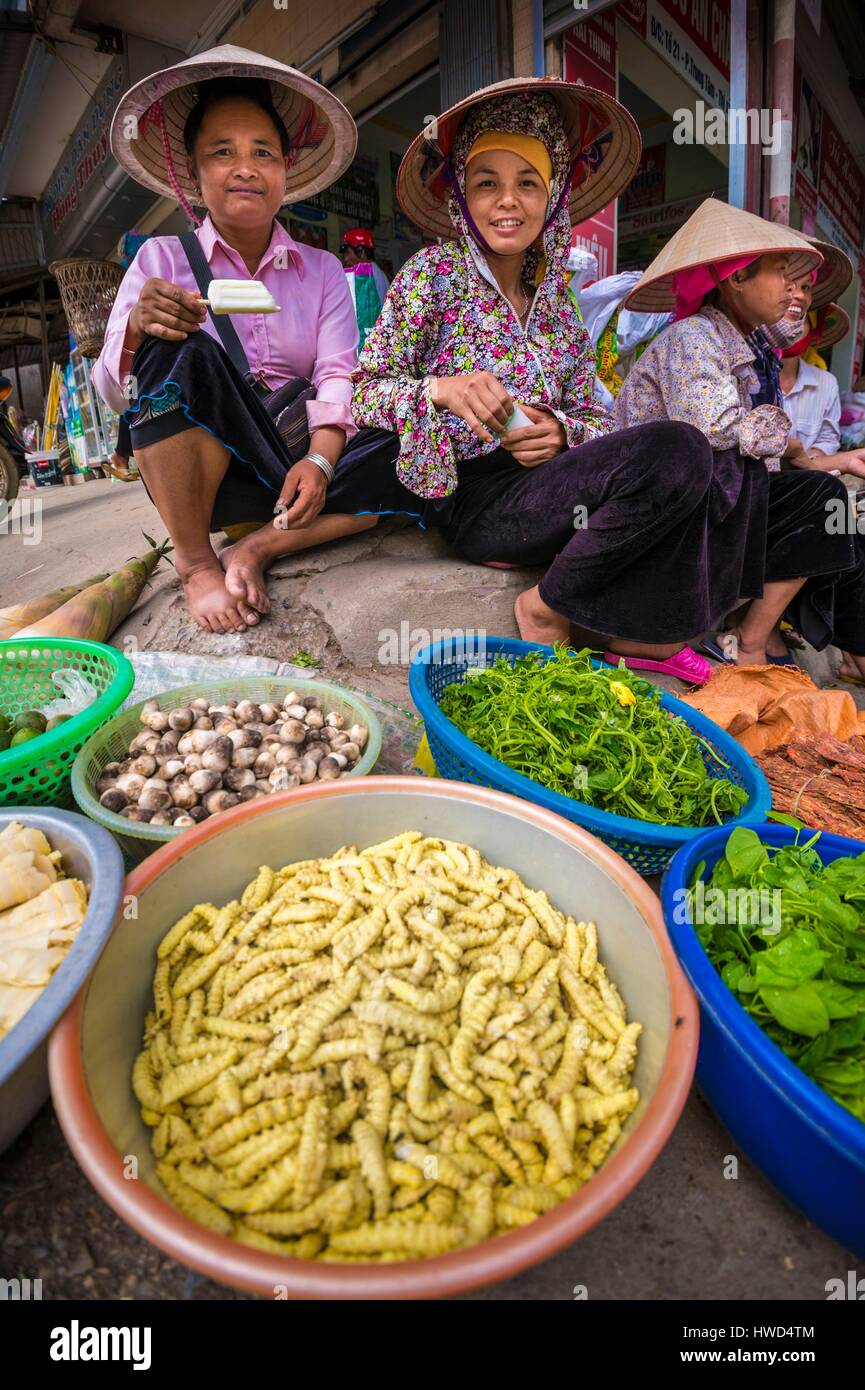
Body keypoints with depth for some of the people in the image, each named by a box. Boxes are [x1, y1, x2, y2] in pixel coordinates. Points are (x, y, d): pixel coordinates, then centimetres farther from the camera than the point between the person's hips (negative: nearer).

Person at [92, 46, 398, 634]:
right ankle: (196, 560, -18)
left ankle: (260, 547, -17)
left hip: (299, 458, 2)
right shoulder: (162, 260, 9)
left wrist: (319, 460, -21)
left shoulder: (322, 270, 14)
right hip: (199, 470, -1)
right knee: (181, 352, -30)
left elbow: (337, 378, -1)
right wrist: (136, 328, -21)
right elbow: (112, 392, 2)